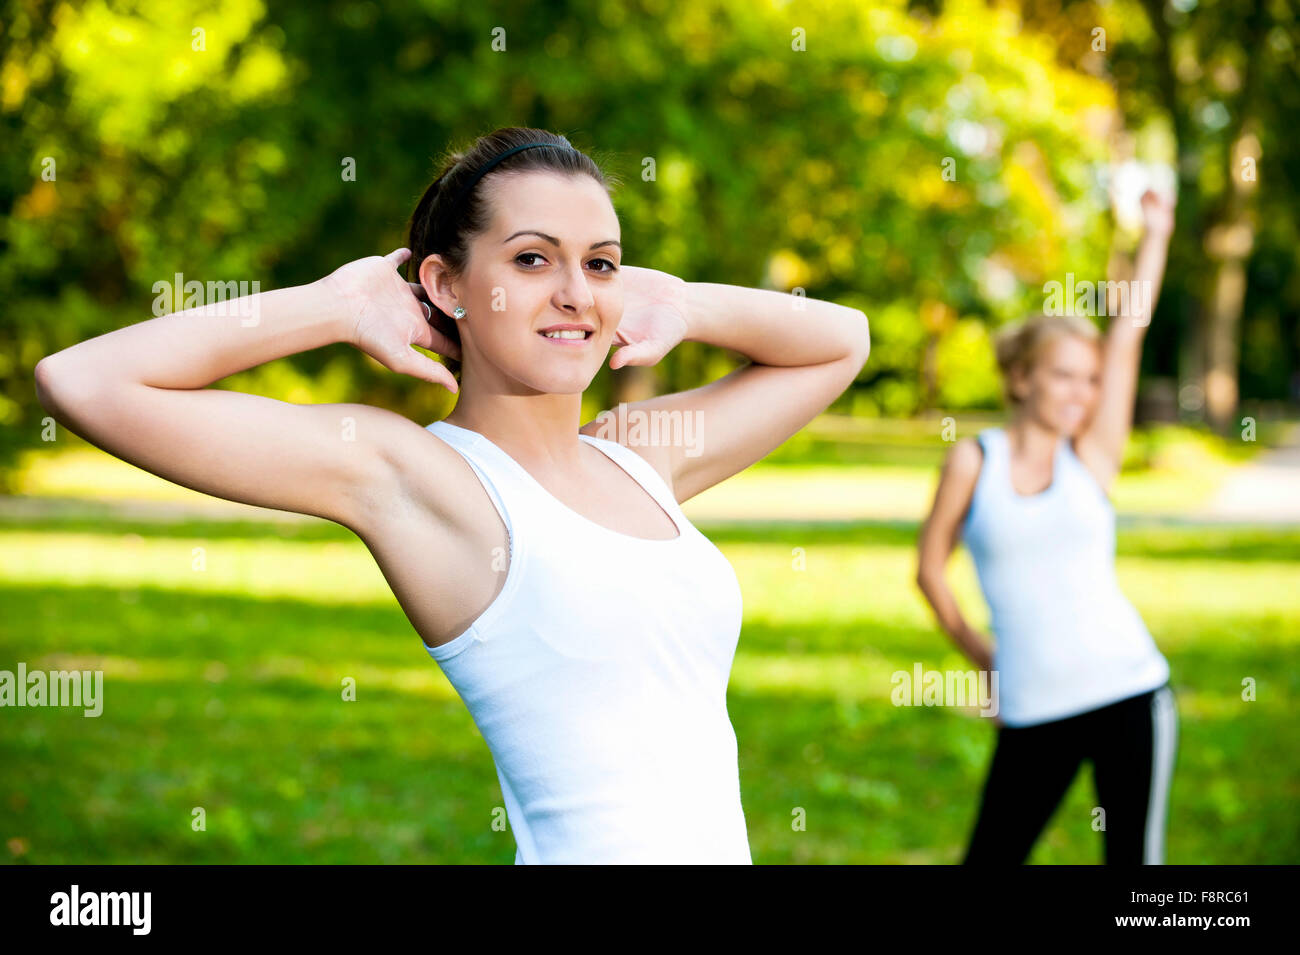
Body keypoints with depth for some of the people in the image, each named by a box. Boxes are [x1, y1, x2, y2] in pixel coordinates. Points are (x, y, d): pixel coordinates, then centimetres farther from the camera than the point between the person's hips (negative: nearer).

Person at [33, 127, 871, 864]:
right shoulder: (408, 470, -6)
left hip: (727, 842, 7)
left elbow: (841, 340, 27)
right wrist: (336, 309, -6)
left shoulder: (639, 457, 12)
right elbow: (84, 382, -14)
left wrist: (678, 306, 12)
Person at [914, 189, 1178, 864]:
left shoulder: (1092, 456, 4)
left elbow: (1128, 331, 2)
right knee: (991, 856, 5)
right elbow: (930, 567, 10)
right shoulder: (973, 460, 2)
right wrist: (979, 656, 11)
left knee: (1134, 856, 2)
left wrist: (1155, 234, 2)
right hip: (1032, 711, 0)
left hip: (1129, 692, 1)